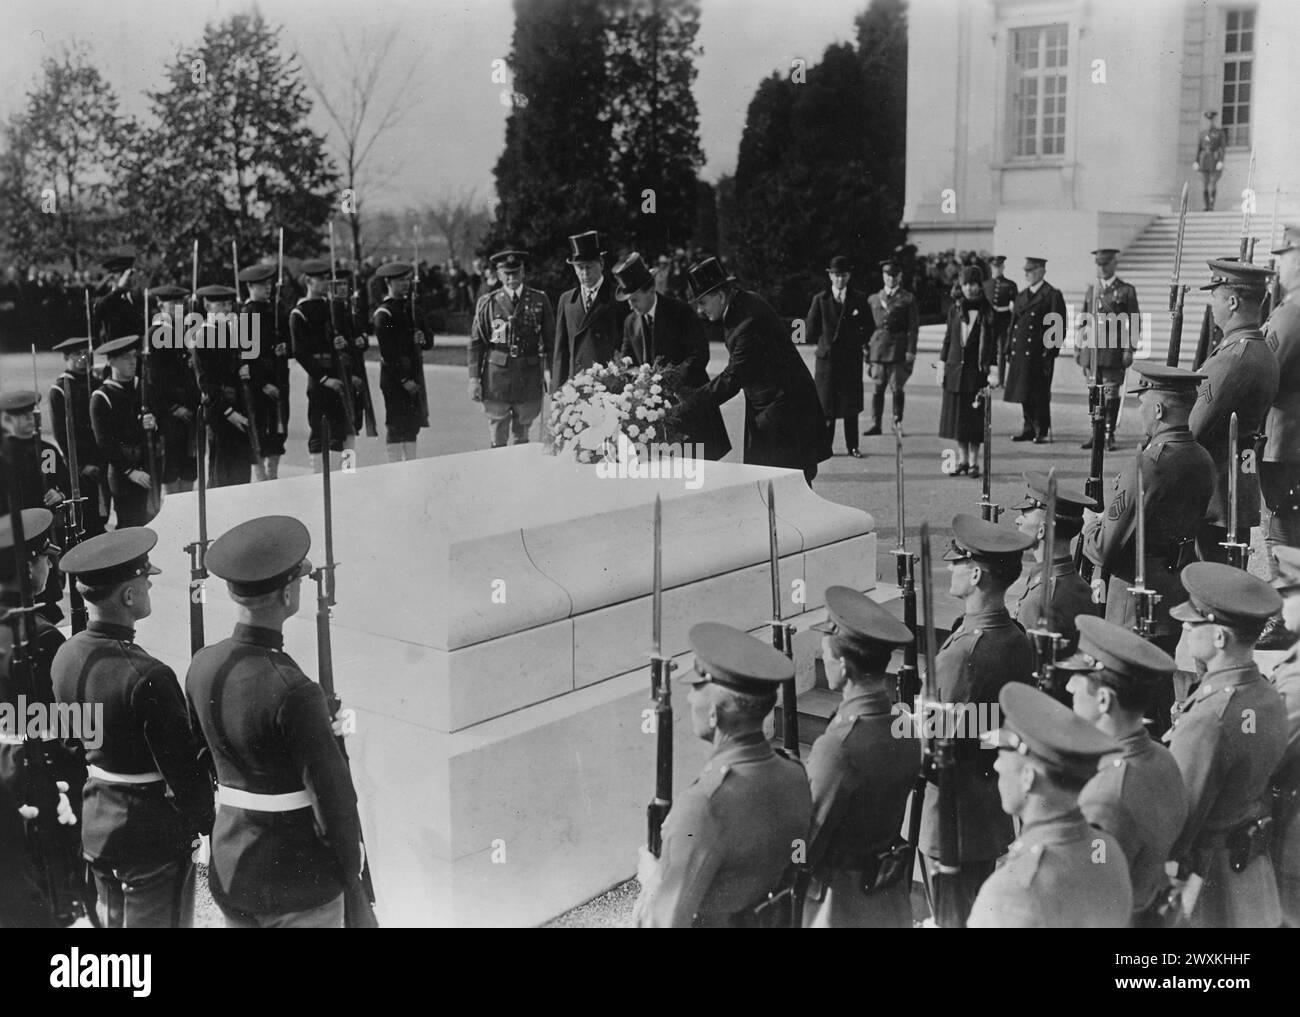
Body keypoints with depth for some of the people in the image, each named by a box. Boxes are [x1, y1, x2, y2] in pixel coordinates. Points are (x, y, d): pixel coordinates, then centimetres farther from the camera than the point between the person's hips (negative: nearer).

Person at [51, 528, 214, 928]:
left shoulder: (66, 656, -4)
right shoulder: (146, 677, -28)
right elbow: (182, 771, -21)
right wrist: (207, 822, -5)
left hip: (95, 828, 8)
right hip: (153, 838, -7)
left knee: (113, 922, 23)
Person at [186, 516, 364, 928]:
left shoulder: (203, 666, -5)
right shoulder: (293, 692, -27)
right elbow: (331, 792, -20)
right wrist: (350, 869, -4)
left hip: (229, 868, 7)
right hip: (298, 877, -7)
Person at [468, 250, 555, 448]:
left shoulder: (539, 300, 6)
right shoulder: (488, 303, 4)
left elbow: (550, 339, 5)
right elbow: (476, 343, 4)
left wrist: (548, 369, -8)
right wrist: (474, 378, -3)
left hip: (529, 379, 1)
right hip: (497, 377, -1)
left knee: (522, 438, 10)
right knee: (498, 440, 0)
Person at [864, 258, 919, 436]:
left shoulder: (907, 299, 4)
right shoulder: (874, 299, 14)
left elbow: (913, 327, 0)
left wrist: (911, 351, -8)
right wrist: (867, 348, 10)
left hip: (898, 347, -2)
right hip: (878, 346, 2)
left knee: (896, 387, -2)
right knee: (878, 387, -1)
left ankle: (898, 422, 9)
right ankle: (875, 424, 3)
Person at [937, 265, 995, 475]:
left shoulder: (989, 312, -2)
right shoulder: (955, 310, 8)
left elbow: (994, 343, -3)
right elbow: (948, 339, 12)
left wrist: (992, 369, -10)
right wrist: (942, 366, 6)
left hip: (977, 371, -3)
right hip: (955, 370, 3)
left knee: (975, 418, -1)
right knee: (957, 417, 6)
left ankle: (973, 462, 9)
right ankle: (962, 460, 17)